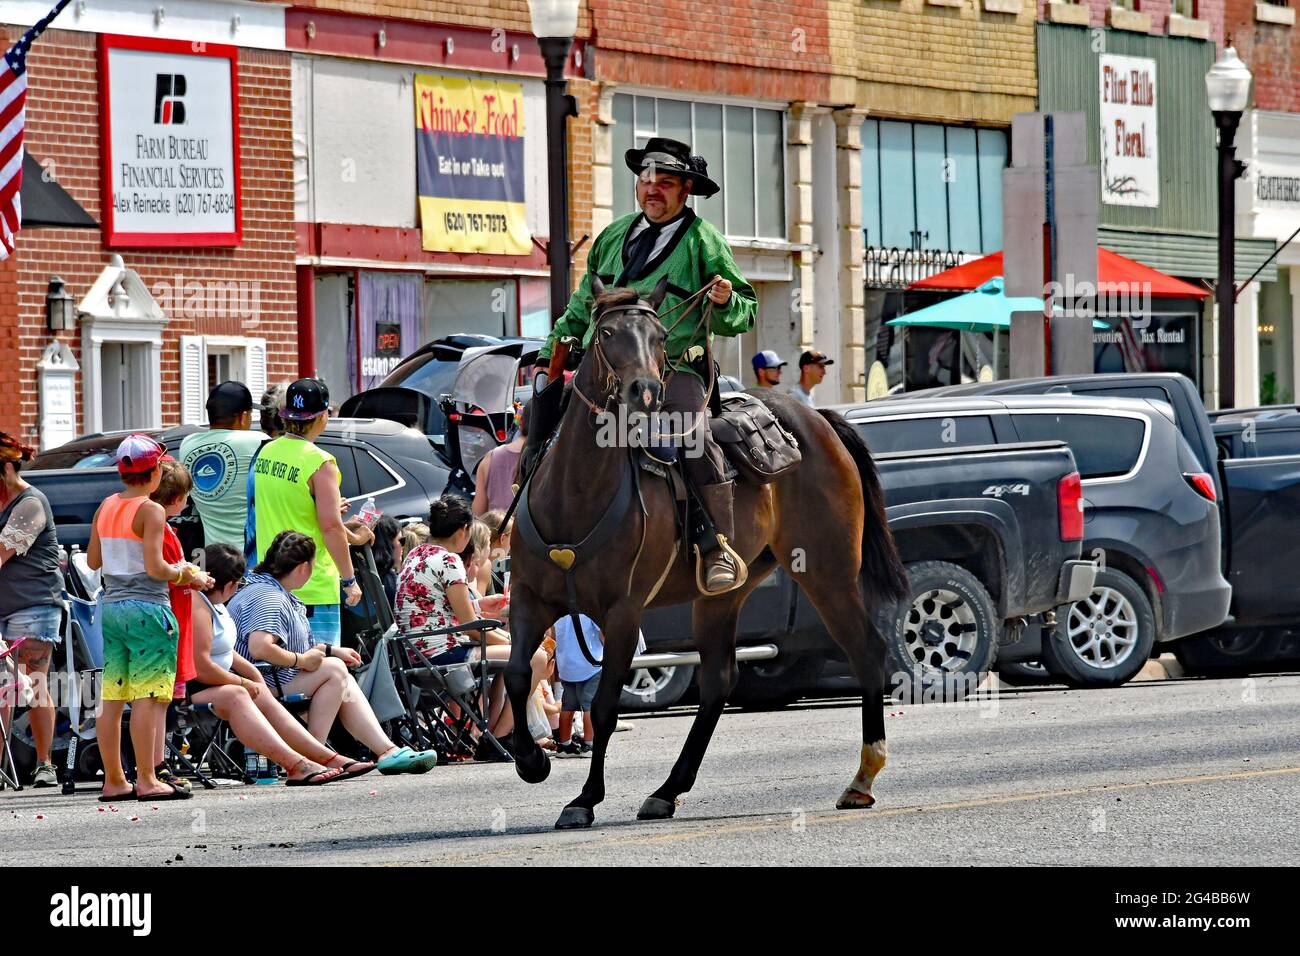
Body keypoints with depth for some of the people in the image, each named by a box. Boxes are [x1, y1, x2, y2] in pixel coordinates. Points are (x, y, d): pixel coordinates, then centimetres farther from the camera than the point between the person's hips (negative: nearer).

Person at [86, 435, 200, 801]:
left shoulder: (106, 507, 10)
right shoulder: (151, 511, -12)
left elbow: (93, 560, 15)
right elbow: (155, 568, -17)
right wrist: (181, 573, 1)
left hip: (111, 606, 8)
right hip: (147, 607, -7)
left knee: (111, 698, 8)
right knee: (147, 697, -7)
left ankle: (113, 780, 13)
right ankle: (146, 780, -9)